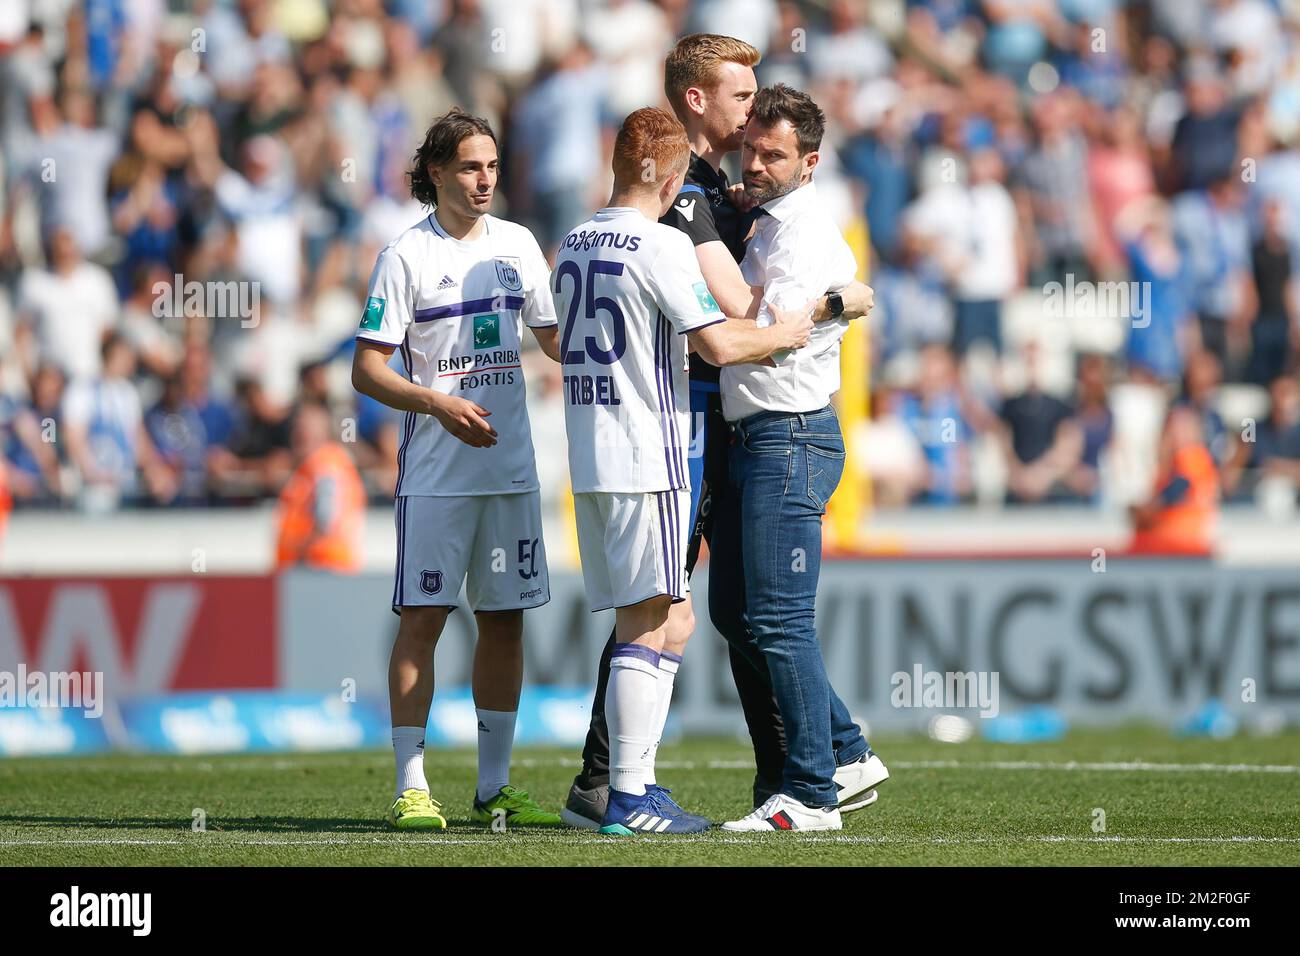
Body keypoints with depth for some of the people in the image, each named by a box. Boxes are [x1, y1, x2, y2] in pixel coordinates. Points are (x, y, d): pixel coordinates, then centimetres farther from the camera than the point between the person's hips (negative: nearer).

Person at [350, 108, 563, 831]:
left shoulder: (517, 244, 10)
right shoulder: (406, 257, -5)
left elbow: (554, 335, 22)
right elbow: (367, 370, -7)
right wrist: (439, 403, -20)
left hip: (512, 467, 5)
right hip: (437, 473, -5)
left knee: (506, 619, 7)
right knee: (424, 618, -6)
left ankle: (495, 786, 13)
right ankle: (412, 787, -4)